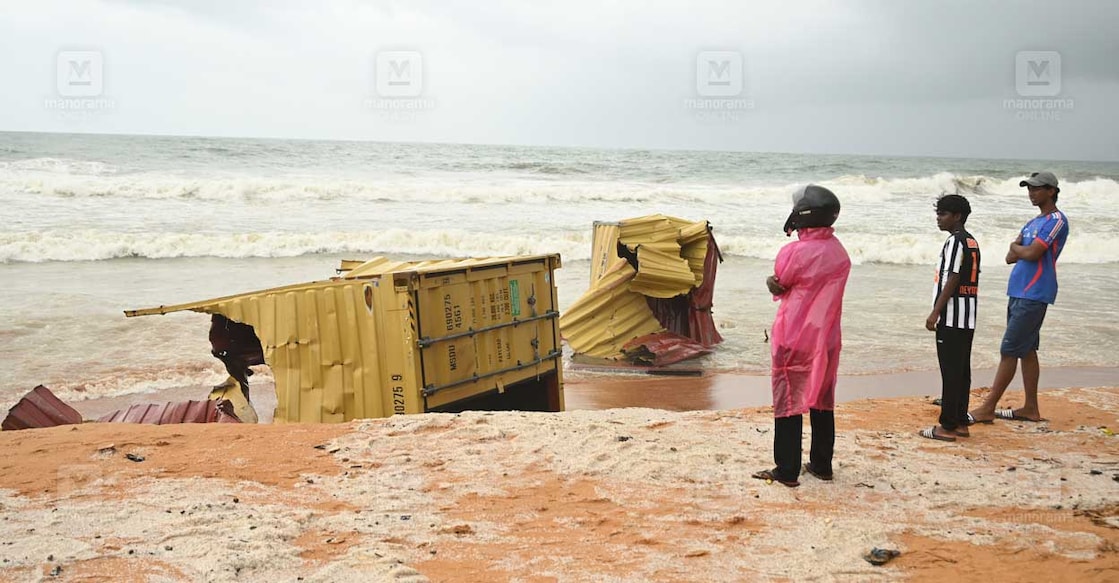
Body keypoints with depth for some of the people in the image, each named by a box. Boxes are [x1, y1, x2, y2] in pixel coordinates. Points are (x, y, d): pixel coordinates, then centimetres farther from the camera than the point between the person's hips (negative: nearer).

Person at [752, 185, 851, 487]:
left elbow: (778, 287, -4)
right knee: (823, 402, 15)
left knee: (789, 402, 1)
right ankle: (821, 465, 23)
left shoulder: (794, 252, -17)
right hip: (826, 340, 6)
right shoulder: (840, 253, 3)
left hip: (794, 340, -6)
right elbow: (822, 290, 5)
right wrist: (778, 284, -4)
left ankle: (787, 471, 4)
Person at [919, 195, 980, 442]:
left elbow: (952, 280, -17)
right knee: (962, 371, 11)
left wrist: (935, 313, -16)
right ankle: (961, 423, 16)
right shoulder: (971, 241, 16)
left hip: (952, 317, -9)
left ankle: (947, 426, -3)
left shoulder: (955, 241, -12)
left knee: (951, 371, -6)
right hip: (967, 318, 9)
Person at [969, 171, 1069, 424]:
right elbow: (1010, 257, 12)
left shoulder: (1056, 220, -10)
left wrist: (1016, 247, 0)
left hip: (1034, 296, -9)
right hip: (1018, 292, 9)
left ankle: (987, 409, -6)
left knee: (1010, 351, -8)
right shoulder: (1033, 223, 18)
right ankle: (1030, 408, 18)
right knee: (1026, 350, 12)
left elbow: (1032, 253, -20)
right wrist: (1022, 250, -8)